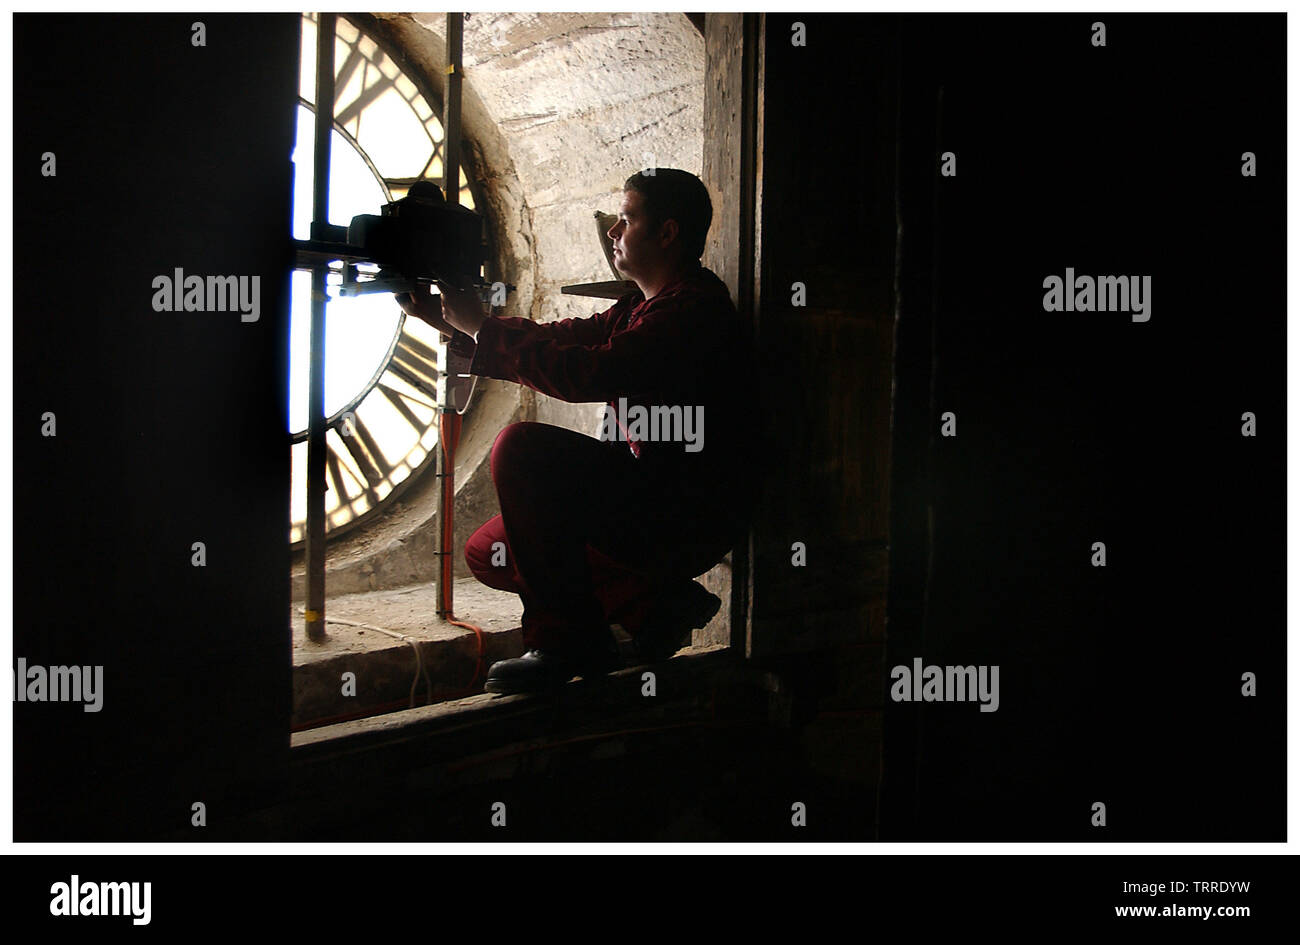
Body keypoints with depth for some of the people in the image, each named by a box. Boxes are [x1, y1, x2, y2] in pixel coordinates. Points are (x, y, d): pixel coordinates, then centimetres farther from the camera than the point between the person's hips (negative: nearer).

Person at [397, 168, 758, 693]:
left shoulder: (695, 310, -16)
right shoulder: (644, 307, 17)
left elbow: (587, 373, -26)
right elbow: (559, 339, 16)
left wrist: (481, 327, -16)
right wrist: (451, 320, 9)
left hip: (688, 521, -10)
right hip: (646, 504, 10)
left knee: (521, 448, -25)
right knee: (487, 552, 10)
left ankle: (566, 641, -18)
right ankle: (652, 604, 6)